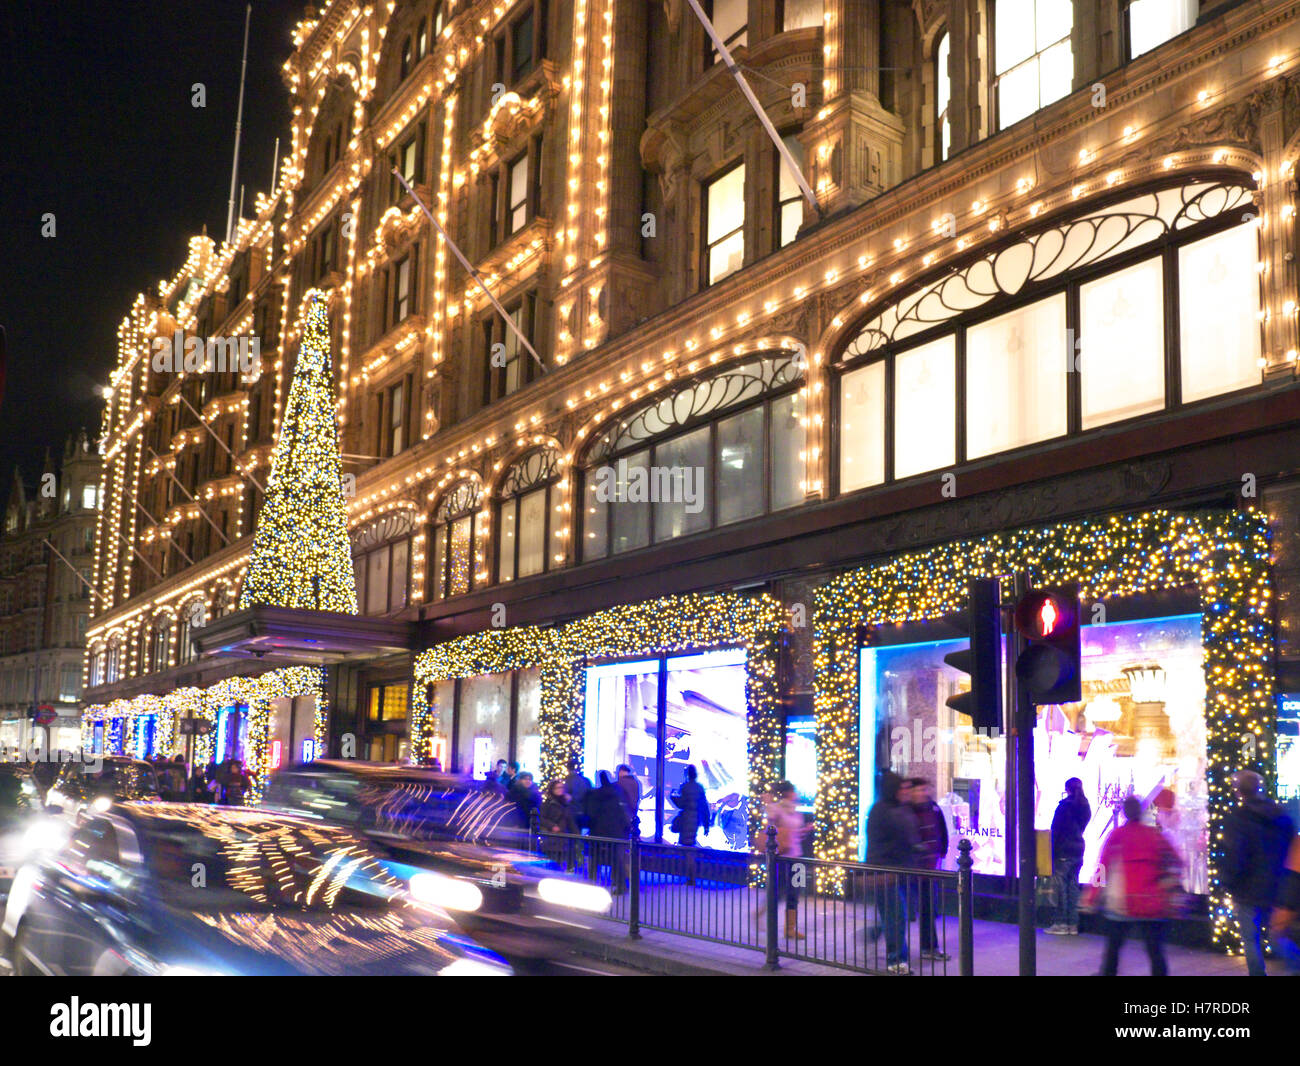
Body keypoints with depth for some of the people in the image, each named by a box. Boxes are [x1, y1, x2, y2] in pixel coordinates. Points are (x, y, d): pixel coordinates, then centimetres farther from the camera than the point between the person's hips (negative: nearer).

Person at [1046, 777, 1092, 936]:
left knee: (1061, 887, -2)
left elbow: (1055, 830, -11)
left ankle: (1061, 924, -1)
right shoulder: (1085, 806, 8)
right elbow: (1082, 828, 13)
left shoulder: (1064, 805, -12)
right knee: (1073, 887, 10)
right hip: (1078, 850, 7)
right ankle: (1072, 924, 11)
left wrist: (1052, 851, -7)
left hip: (1063, 851, -6)